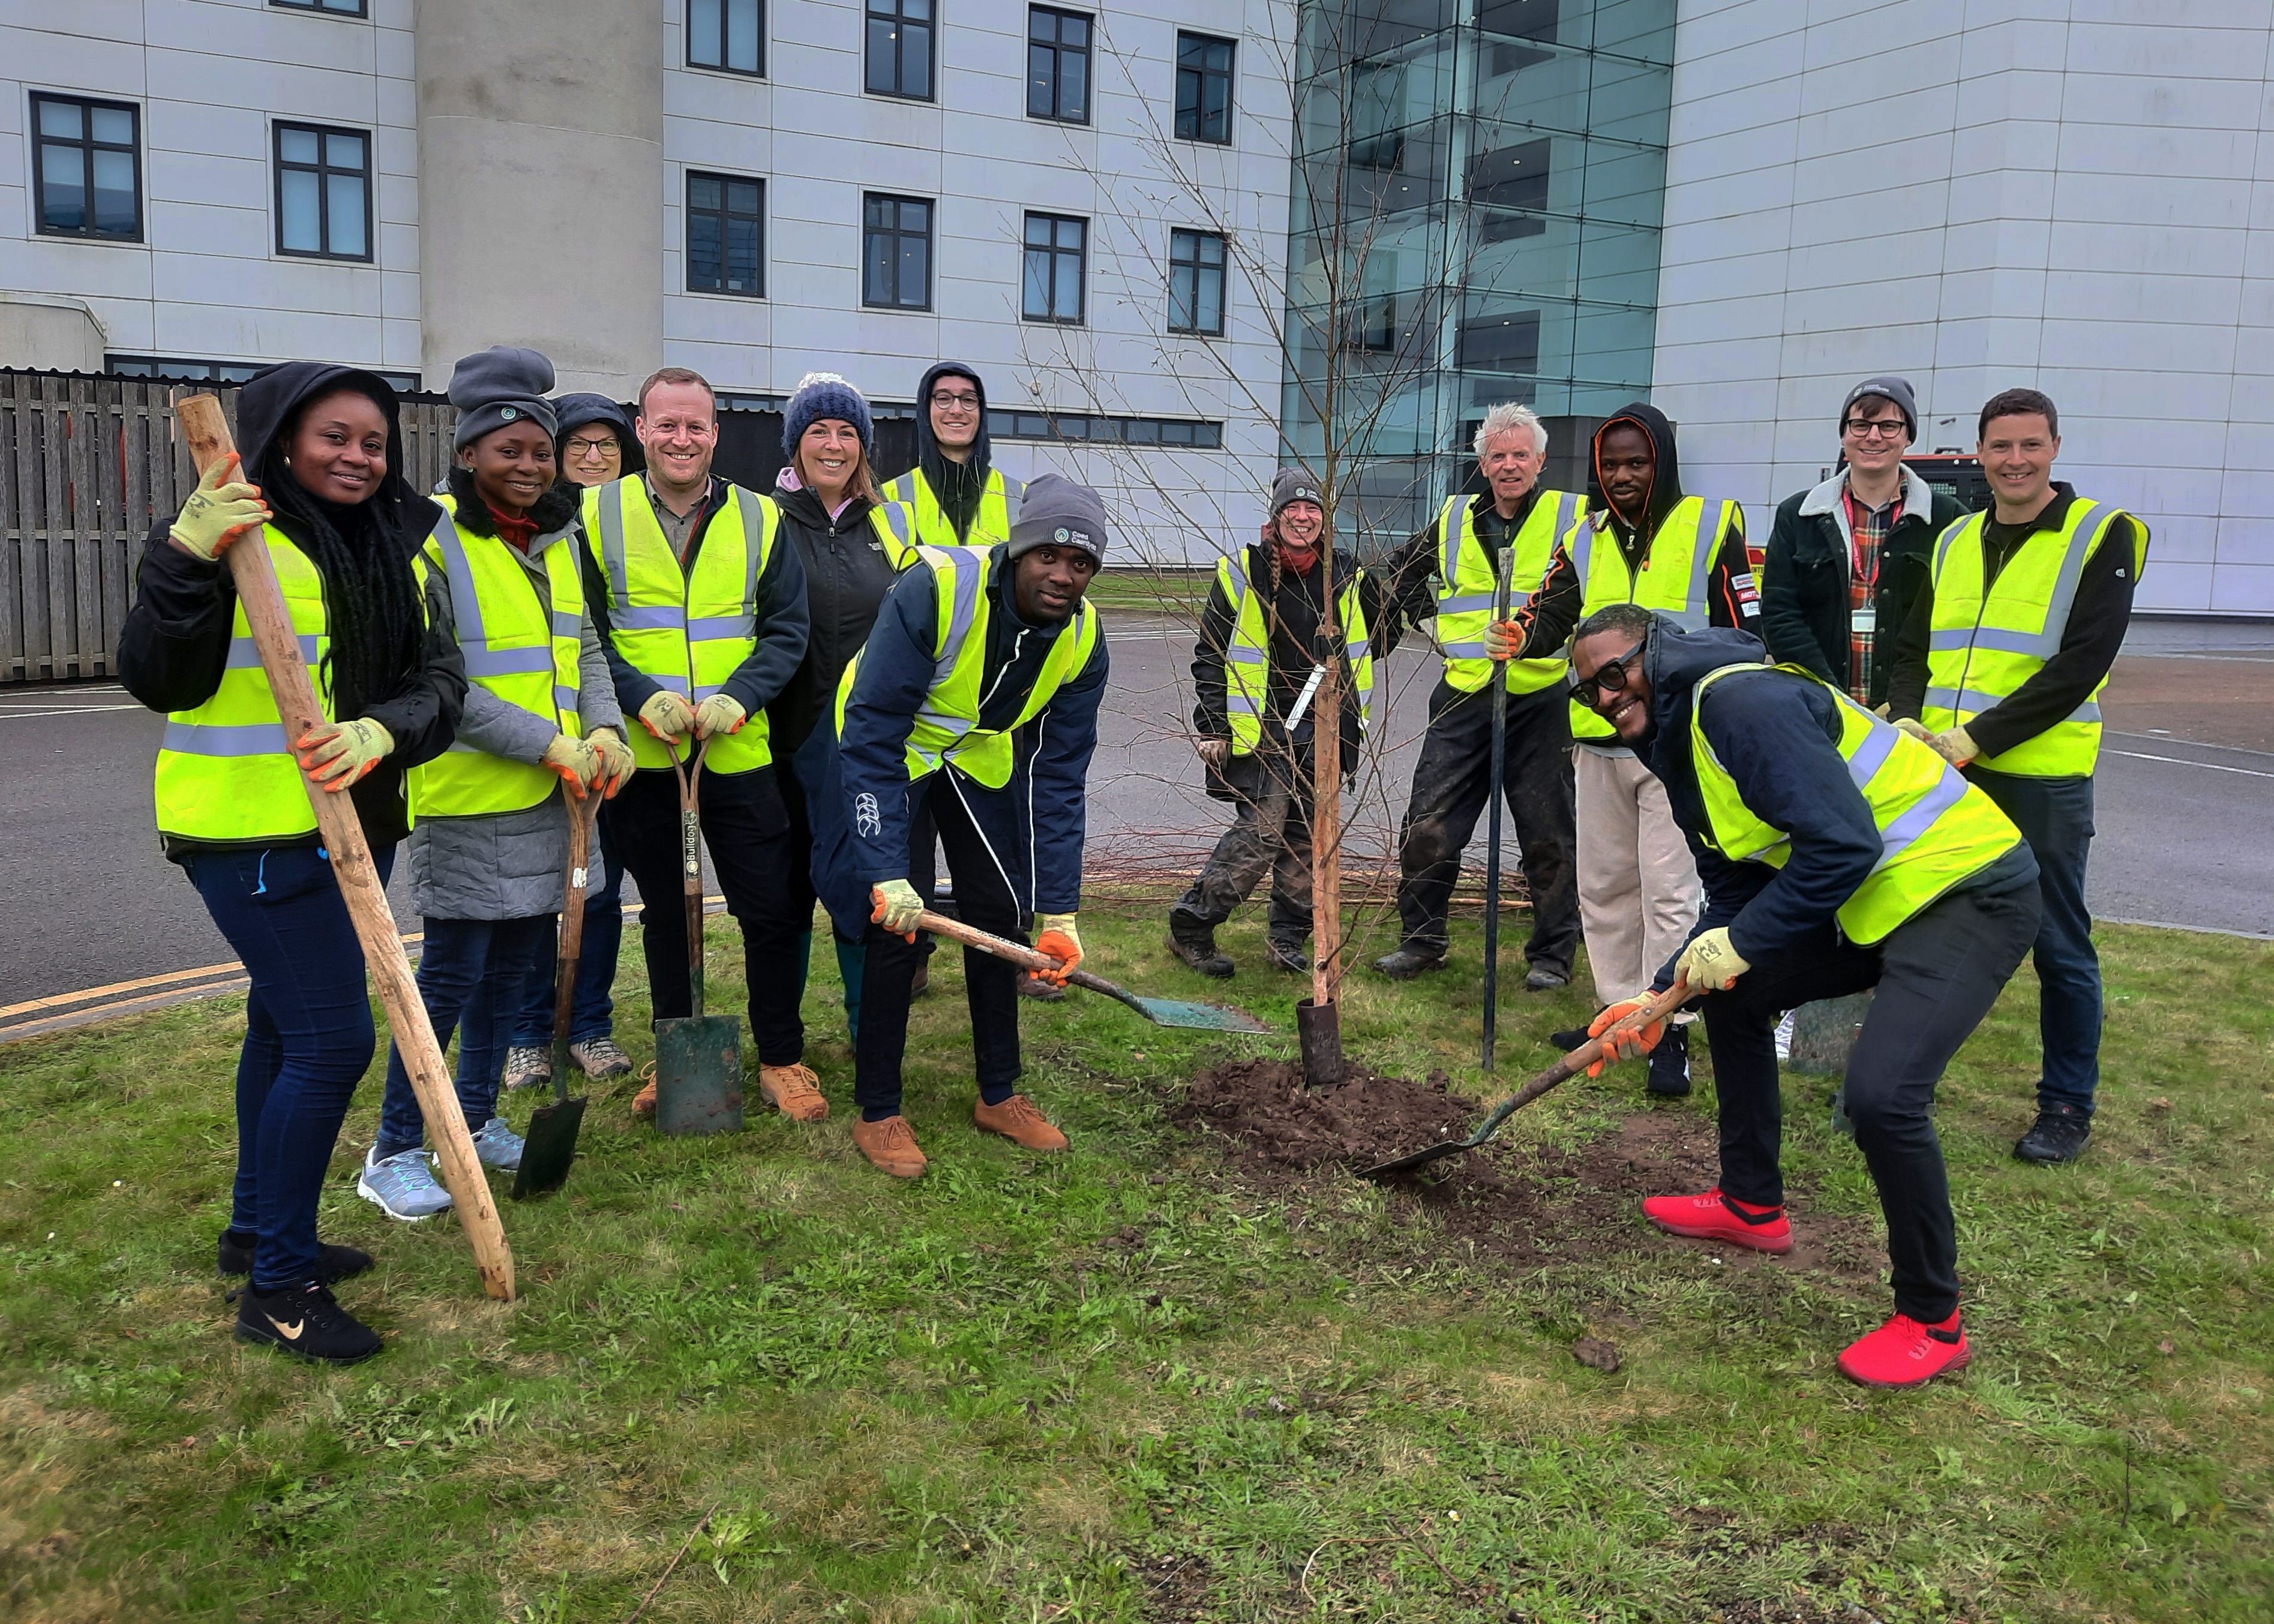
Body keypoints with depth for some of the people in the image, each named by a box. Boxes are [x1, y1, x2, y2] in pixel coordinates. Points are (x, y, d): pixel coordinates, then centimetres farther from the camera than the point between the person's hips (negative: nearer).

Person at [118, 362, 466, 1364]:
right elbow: (160, 681, -16)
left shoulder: (399, 548, 8)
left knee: (287, 1028, 20)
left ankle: (259, 1230, 37)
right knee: (332, 1041, -10)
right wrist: (183, 558, -29)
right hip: (253, 831, -8)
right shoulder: (236, 537, -11)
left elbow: (440, 678, -1)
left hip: (352, 827, 8)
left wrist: (384, 731, -22)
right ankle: (278, 1288, 4)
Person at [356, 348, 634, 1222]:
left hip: (551, 800, 7)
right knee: (452, 973, -2)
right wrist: (550, 746, -20)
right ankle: (392, 1151, 13)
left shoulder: (559, 541, 11)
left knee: (513, 962, 16)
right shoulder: (432, 540, -12)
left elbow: (585, 650, 13)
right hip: (467, 799, -7)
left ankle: (477, 1117, 33)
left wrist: (606, 731, -7)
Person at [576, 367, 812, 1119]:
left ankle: (781, 1056, 19)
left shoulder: (760, 519, 4)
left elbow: (787, 630, 2)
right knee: (664, 914, 14)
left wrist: (737, 698, -14)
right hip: (642, 756, 0)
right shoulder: (598, 515, 1)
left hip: (740, 754, 0)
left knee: (771, 909, 3)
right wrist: (643, 697, -17)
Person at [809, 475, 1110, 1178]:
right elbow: (872, 734, -33)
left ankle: (999, 1095, 24)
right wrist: (887, 873, -37)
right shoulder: (935, 590, -35)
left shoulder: (1083, 639, -18)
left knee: (999, 919, 6)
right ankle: (878, 1113, 6)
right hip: (886, 753, -5)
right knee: (898, 925, -11)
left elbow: (1059, 780, -13)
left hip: (981, 759, 5)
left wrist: (1060, 912, -16)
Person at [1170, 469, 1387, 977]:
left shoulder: (1348, 574, 8)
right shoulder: (1243, 573, -2)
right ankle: (1190, 926, 1)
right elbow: (1210, 653, 2)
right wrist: (1213, 726, -3)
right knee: (1262, 830, -12)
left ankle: (1287, 939, 21)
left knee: (1306, 834, 7)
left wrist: (1342, 652, 6)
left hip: (1323, 726, 4)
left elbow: (1380, 636, 25)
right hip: (1261, 726, -4)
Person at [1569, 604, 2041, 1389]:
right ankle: (1751, 1205, 32)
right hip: (1876, 904, 11)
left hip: (1969, 890, -11)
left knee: (1881, 1093, -24)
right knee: (1733, 991, 17)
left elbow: (1842, 845, -26)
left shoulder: (1741, 701, -20)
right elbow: (1735, 899, 18)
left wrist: (1743, 943, -17)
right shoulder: (1681, 749, 12)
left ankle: (1932, 1322, 0)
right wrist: (1661, 998, 11)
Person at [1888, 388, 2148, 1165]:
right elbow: (1913, 650, 14)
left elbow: (2082, 664, -14)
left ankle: (2067, 1107, 19)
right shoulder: (1954, 542, 13)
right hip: (1942, 774, 5)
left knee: (2060, 947, 5)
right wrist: (1909, 721, -7)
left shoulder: (2101, 535, -4)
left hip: (2041, 779, -5)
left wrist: (1976, 738, -18)